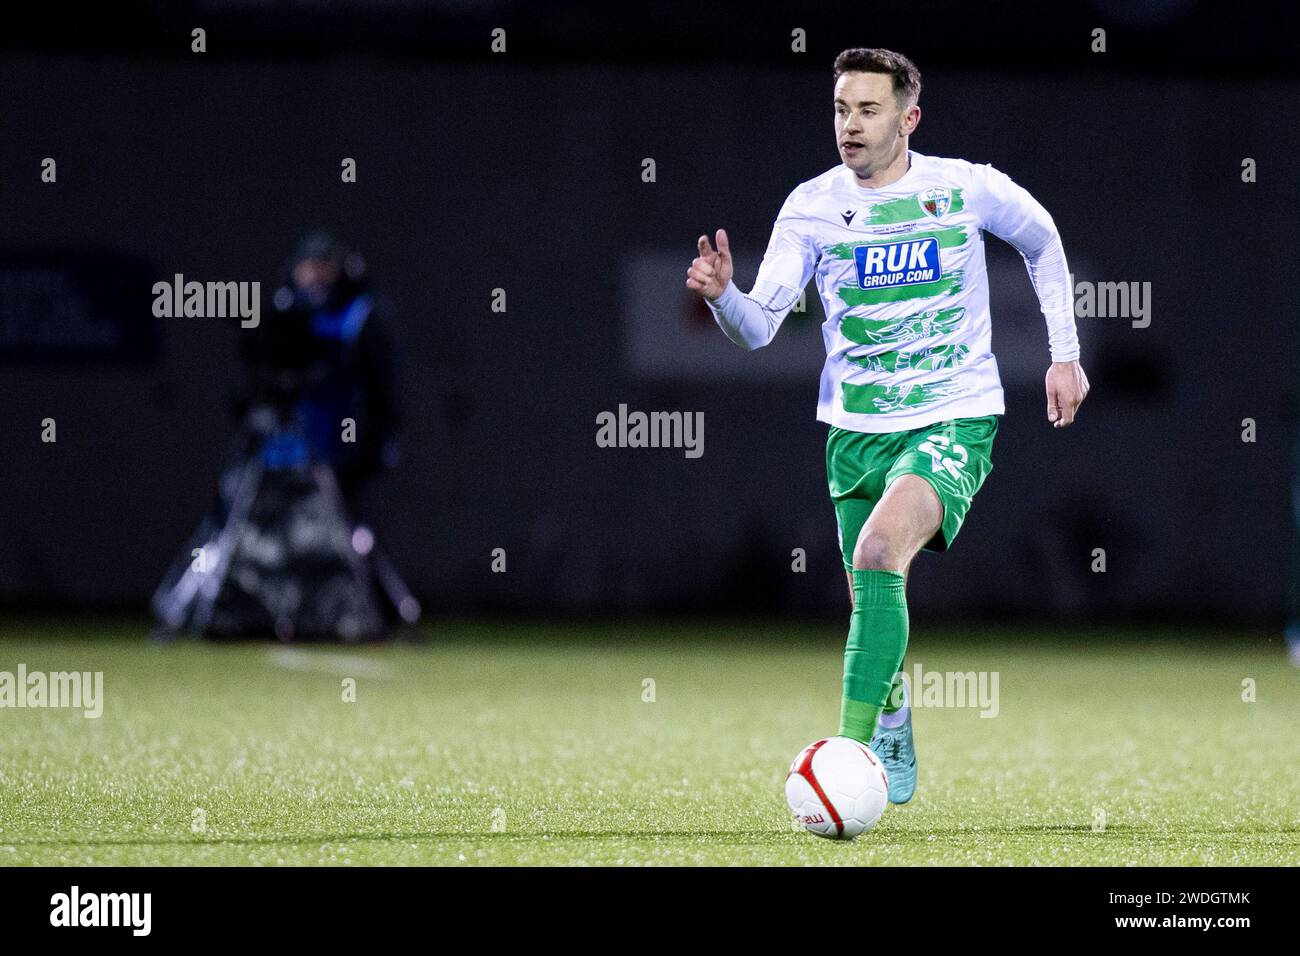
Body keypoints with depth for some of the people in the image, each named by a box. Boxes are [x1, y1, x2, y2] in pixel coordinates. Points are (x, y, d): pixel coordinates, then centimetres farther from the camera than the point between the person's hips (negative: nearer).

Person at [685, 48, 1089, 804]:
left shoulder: (966, 189, -6)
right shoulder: (812, 207, -4)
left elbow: (1042, 242, 14)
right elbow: (760, 325, -11)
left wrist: (1065, 354, 12)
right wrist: (722, 295, -34)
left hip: (956, 419, -3)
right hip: (859, 429, 3)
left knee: (878, 551, -28)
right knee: (874, 606, 12)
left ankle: (852, 745, -32)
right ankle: (895, 746, 40)